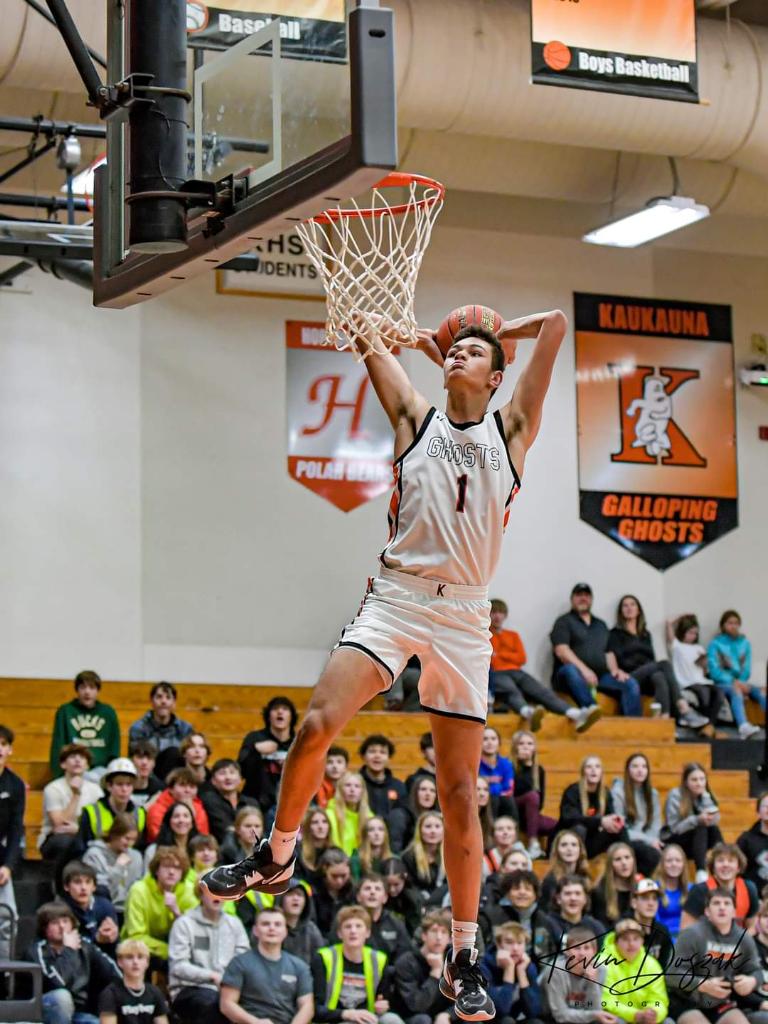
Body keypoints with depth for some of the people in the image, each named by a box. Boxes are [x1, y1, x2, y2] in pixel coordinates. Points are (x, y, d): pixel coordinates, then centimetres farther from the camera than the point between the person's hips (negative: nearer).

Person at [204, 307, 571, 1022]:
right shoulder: (415, 419, 13)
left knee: (459, 791, 1)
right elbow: (370, 336, 17)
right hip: (395, 596, 0)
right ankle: (277, 855, 4)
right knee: (316, 726, -21)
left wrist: (493, 338, 28)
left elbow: (554, 325, 15)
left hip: (463, 617, 0)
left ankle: (464, 955, 8)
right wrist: (430, 342, 30)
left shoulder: (512, 430, 12)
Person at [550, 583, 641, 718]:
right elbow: (561, 651, -8)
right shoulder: (564, 622, 7)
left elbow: (608, 653, 23)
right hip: (570, 676, -5)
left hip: (599, 677, 5)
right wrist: (584, 669, -22)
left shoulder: (601, 625, 26)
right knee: (571, 670, -40)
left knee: (631, 684, -18)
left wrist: (615, 670, 0)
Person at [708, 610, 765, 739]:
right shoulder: (715, 643, 1)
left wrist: (741, 682, -10)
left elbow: (747, 669, 10)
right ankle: (743, 726, -63)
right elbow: (714, 670, -8)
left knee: (761, 693, -26)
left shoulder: (745, 643, 15)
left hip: (741, 682, 4)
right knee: (735, 691, -38)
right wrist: (733, 682, -18)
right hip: (722, 684, -4)